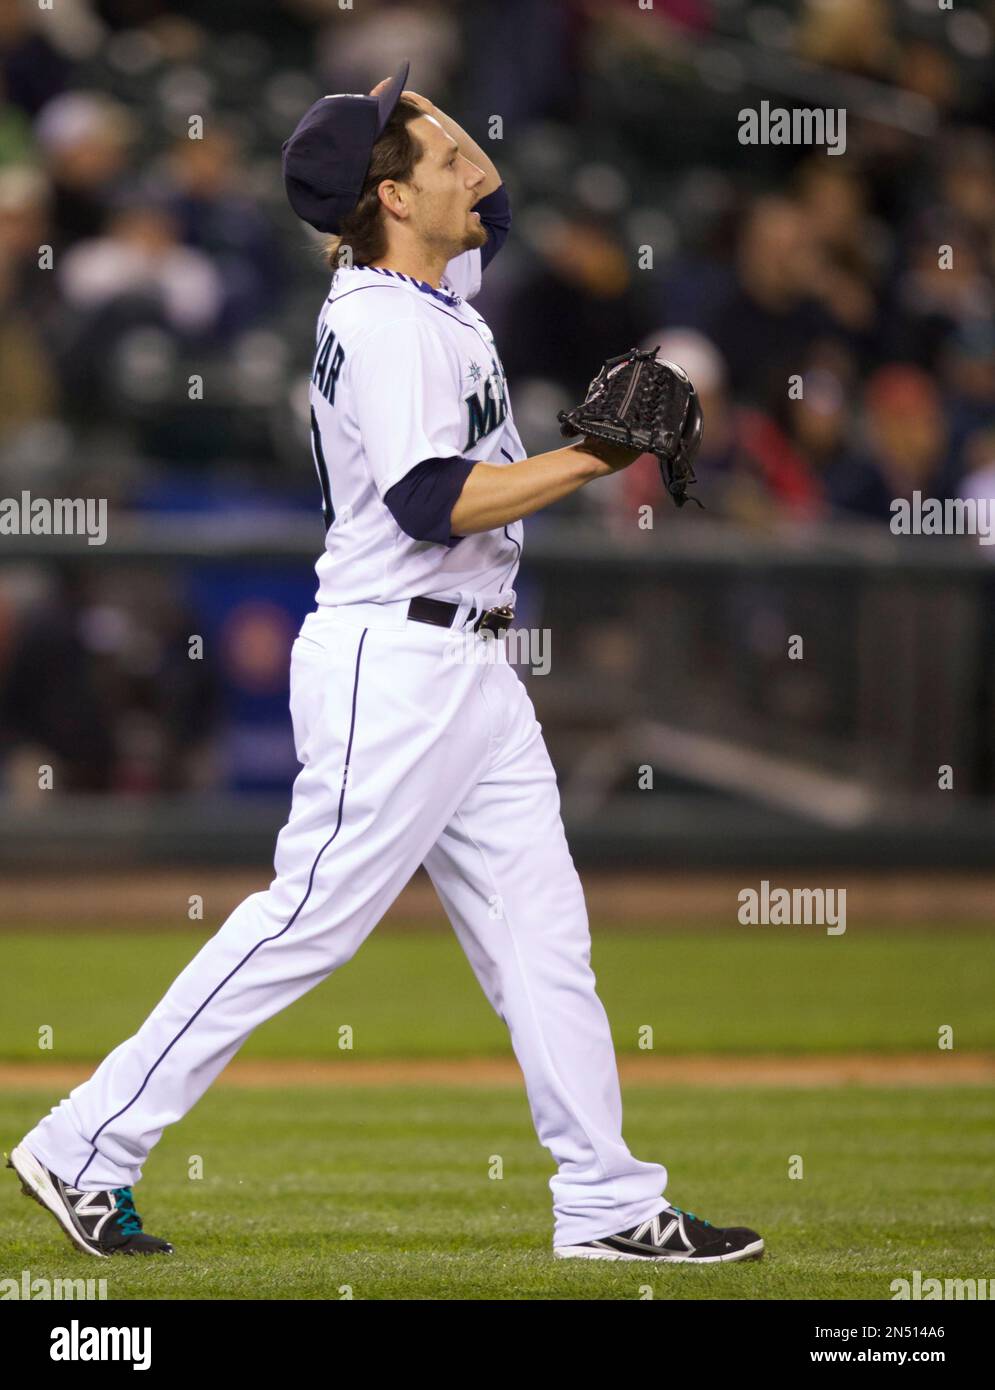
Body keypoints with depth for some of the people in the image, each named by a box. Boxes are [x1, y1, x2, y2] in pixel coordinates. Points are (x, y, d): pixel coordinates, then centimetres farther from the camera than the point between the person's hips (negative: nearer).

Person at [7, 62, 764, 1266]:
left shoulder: (438, 290, 13)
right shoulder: (386, 326, -16)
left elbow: (488, 205, 34)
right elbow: (435, 502, -25)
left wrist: (416, 120, 15)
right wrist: (589, 459, -20)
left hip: (471, 670, 10)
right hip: (393, 662, -10)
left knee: (541, 930, 6)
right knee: (307, 922, -8)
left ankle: (609, 1206, 7)